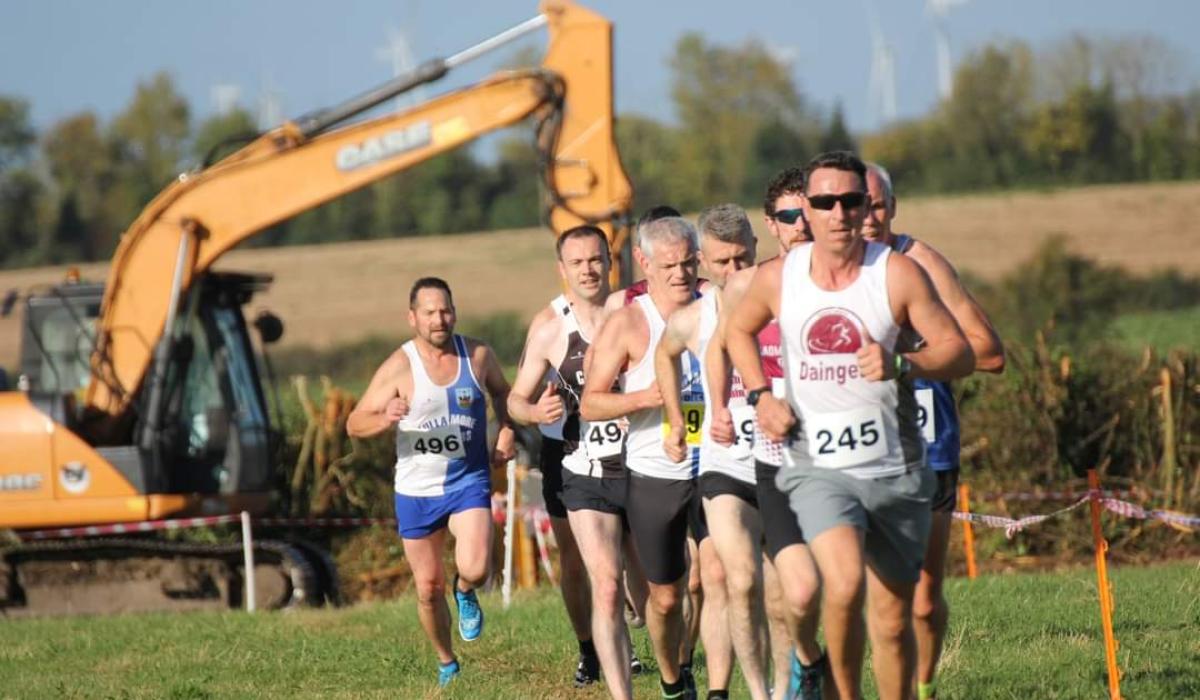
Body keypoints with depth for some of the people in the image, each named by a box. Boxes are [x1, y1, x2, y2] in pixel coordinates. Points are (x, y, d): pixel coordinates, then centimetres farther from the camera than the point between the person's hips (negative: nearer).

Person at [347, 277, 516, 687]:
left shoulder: (478, 355, -3)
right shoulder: (399, 367, -11)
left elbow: (502, 392, 19)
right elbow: (354, 424, -11)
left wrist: (507, 431, 2)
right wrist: (386, 419, -32)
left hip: (469, 483, 0)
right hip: (416, 491, 0)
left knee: (474, 570, -23)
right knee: (428, 588, 8)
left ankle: (465, 593, 15)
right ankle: (446, 664, 32)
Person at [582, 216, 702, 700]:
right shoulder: (627, 324, -8)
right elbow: (590, 405, -10)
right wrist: (644, 397, -27)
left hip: (712, 467, 2)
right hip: (654, 475, -2)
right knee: (665, 595, 9)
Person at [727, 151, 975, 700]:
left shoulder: (897, 274, -5)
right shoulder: (777, 279, 1)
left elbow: (960, 353, -5)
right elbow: (739, 331, 22)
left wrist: (900, 366, -23)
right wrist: (760, 397, 7)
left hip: (896, 468, 1)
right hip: (818, 467, -1)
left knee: (893, 617, 9)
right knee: (844, 585, -26)